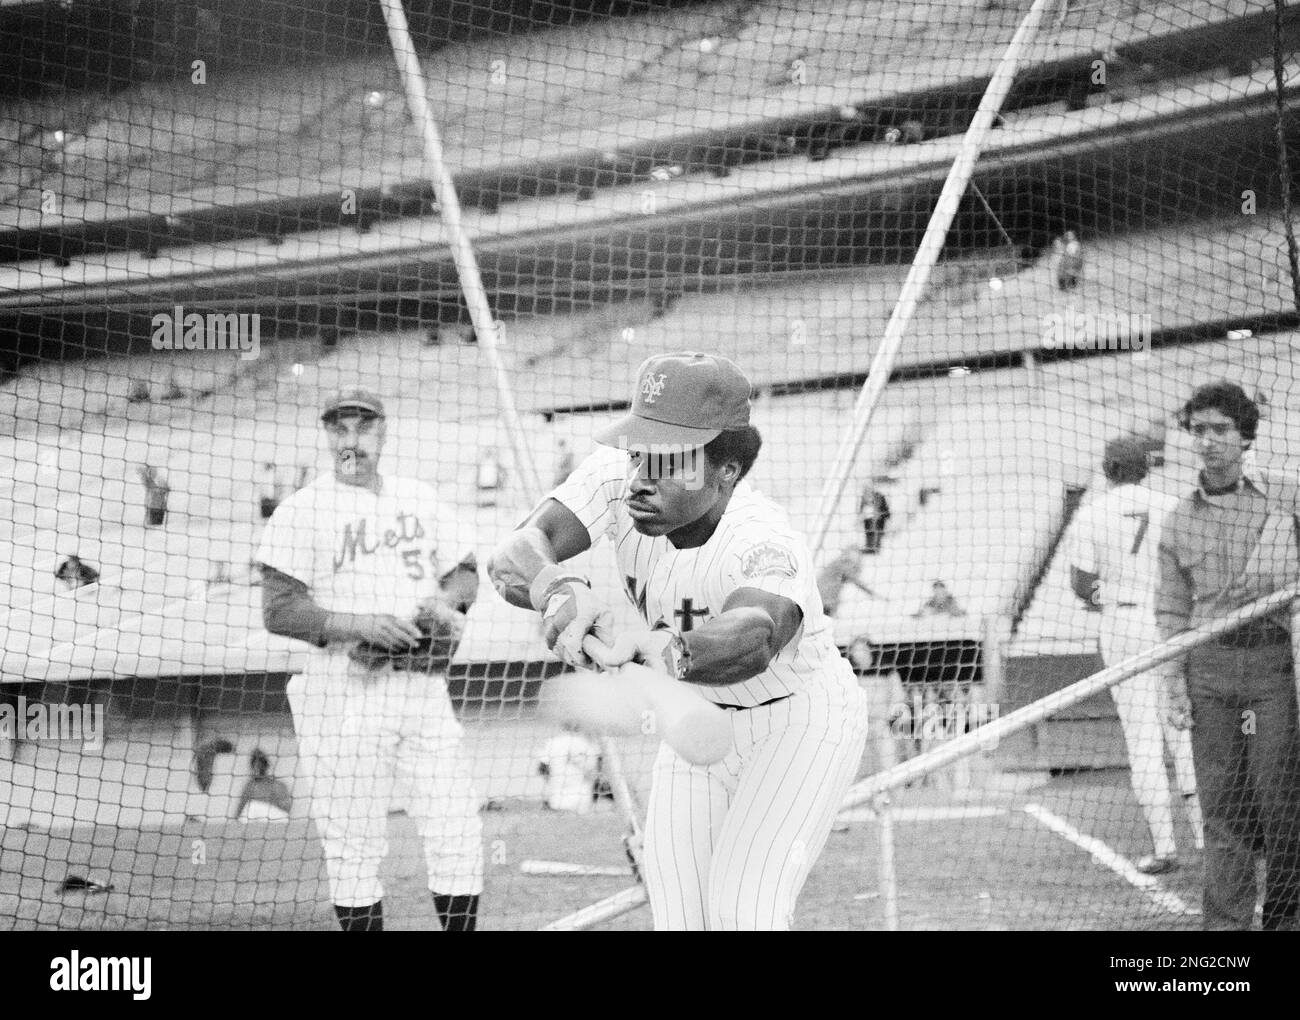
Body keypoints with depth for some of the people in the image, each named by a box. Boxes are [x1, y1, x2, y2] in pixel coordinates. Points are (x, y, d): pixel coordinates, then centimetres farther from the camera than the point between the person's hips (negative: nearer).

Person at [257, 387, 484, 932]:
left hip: (423, 684, 4)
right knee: (354, 841, -2)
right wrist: (361, 625, -20)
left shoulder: (419, 499, 14)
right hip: (344, 688, -4)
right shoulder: (301, 510, -2)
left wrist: (445, 602, -1)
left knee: (456, 828, 1)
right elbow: (278, 611, -9)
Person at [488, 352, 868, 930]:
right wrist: (562, 592, -59)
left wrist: (652, 647, -79)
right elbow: (514, 556, -34)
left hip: (802, 726, -5)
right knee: (678, 921, 1)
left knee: (741, 915, -20)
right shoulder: (616, 479, -21)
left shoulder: (769, 550, -36)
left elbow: (751, 640, -58)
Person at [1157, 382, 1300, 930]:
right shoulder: (1179, 519, 11)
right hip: (1209, 665, 2)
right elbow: (1172, 608, 11)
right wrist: (1174, 681, 3)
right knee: (1221, 804, 1)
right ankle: (1226, 924, 3)